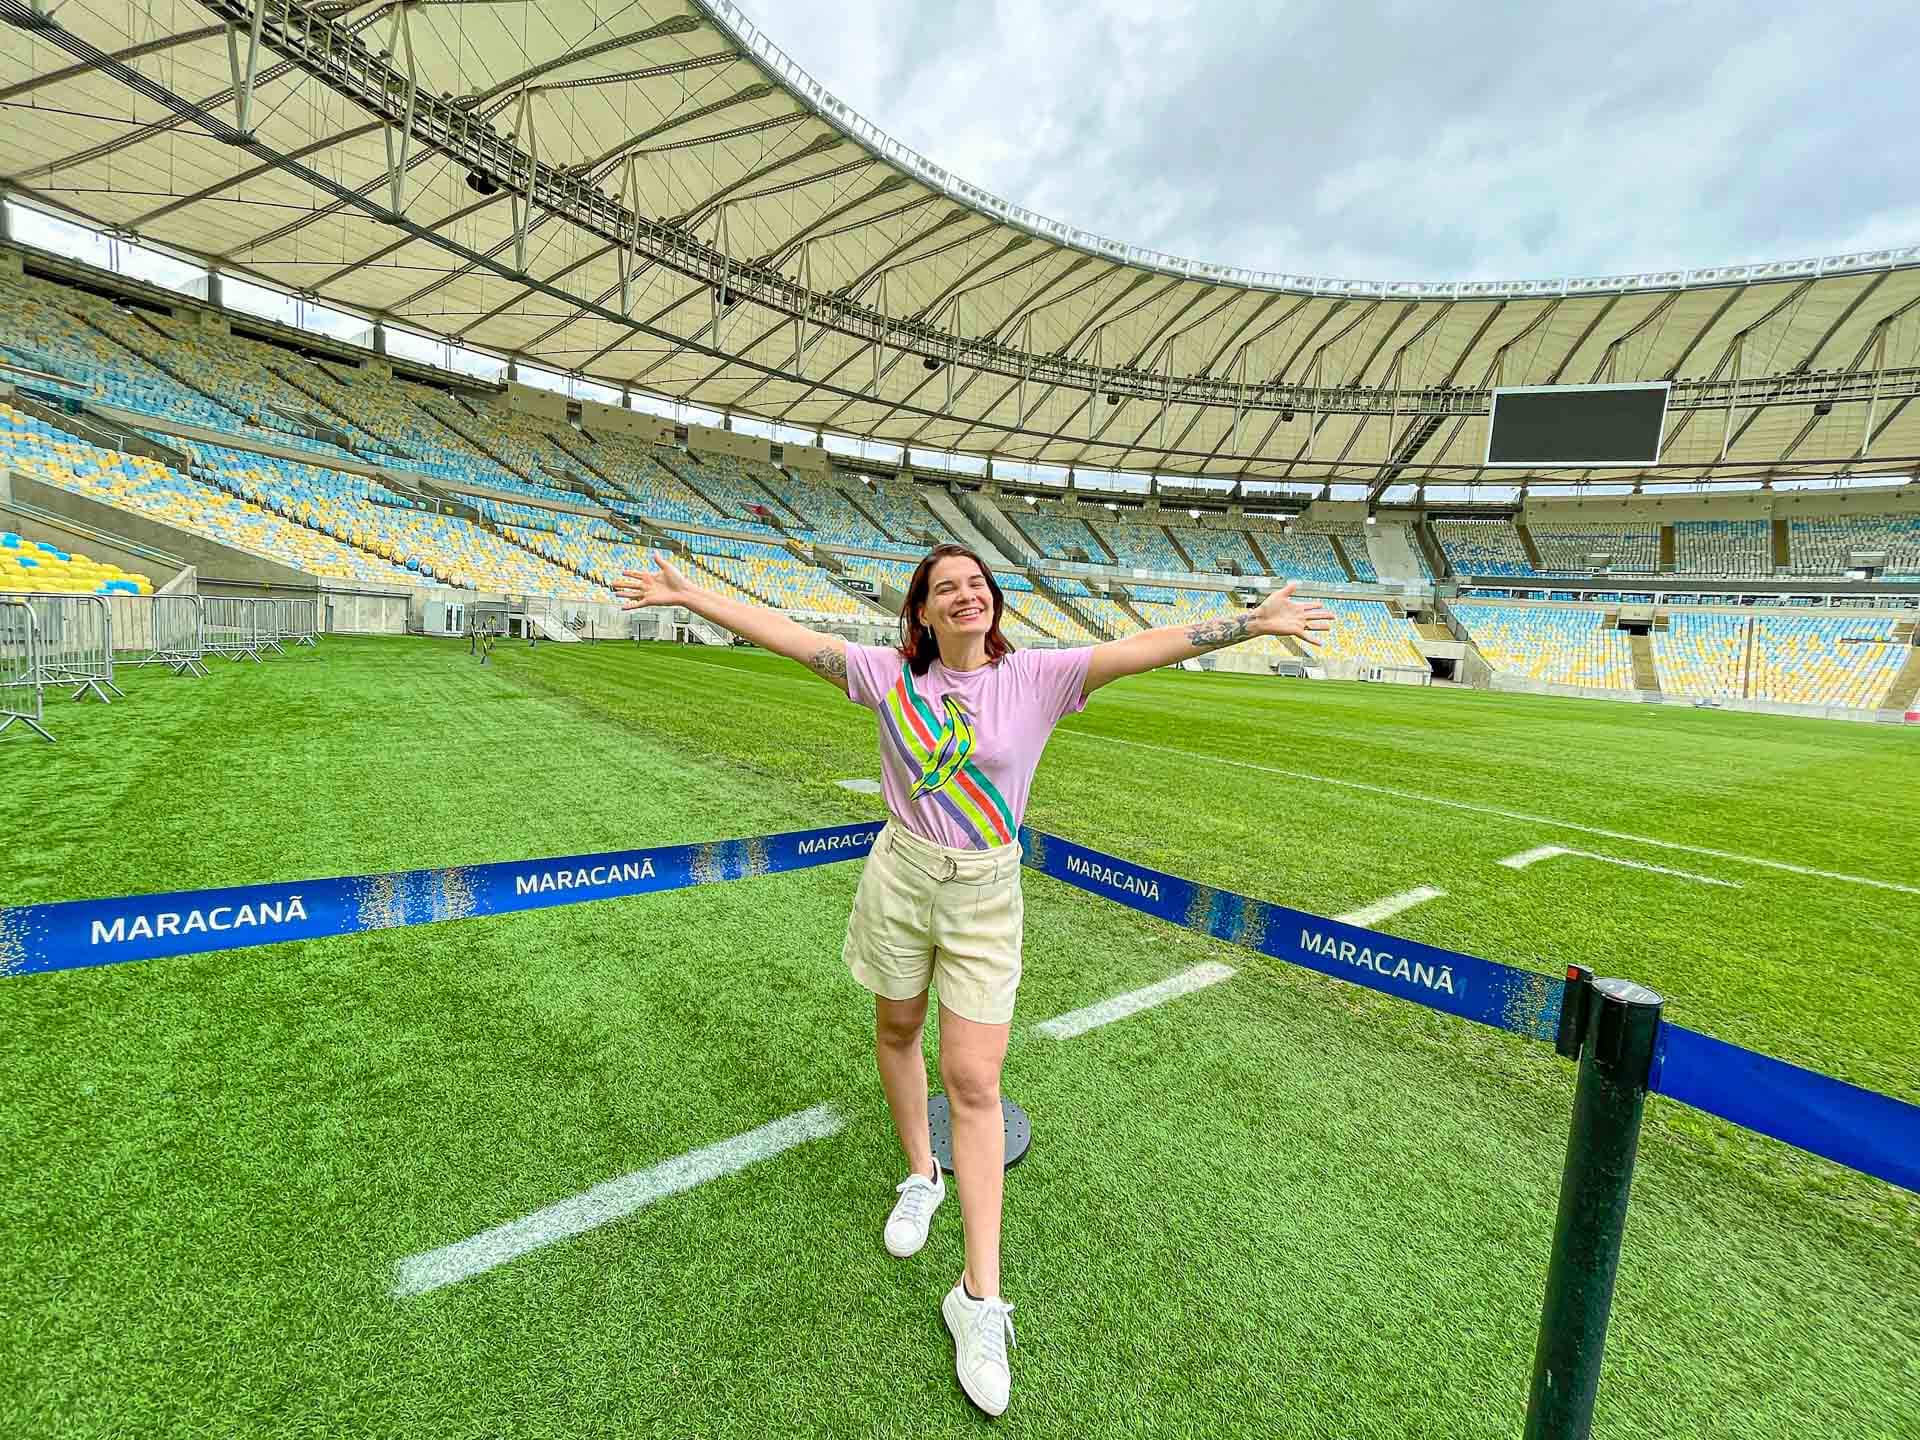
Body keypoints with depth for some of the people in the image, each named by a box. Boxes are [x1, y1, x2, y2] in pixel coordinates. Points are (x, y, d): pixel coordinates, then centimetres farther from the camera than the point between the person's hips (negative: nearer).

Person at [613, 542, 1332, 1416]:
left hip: (985, 895, -2)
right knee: (897, 1031, 18)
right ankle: (920, 1177, 47)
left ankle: (979, 1297, 14)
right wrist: (689, 595, -1)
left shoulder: (1036, 676, -7)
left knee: (974, 1081, -1)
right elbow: (786, 634, -2)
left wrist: (1253, 622, -18)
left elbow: (1142, 650, -13)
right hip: (900, 877, 2)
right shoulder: (890, 676, -3)